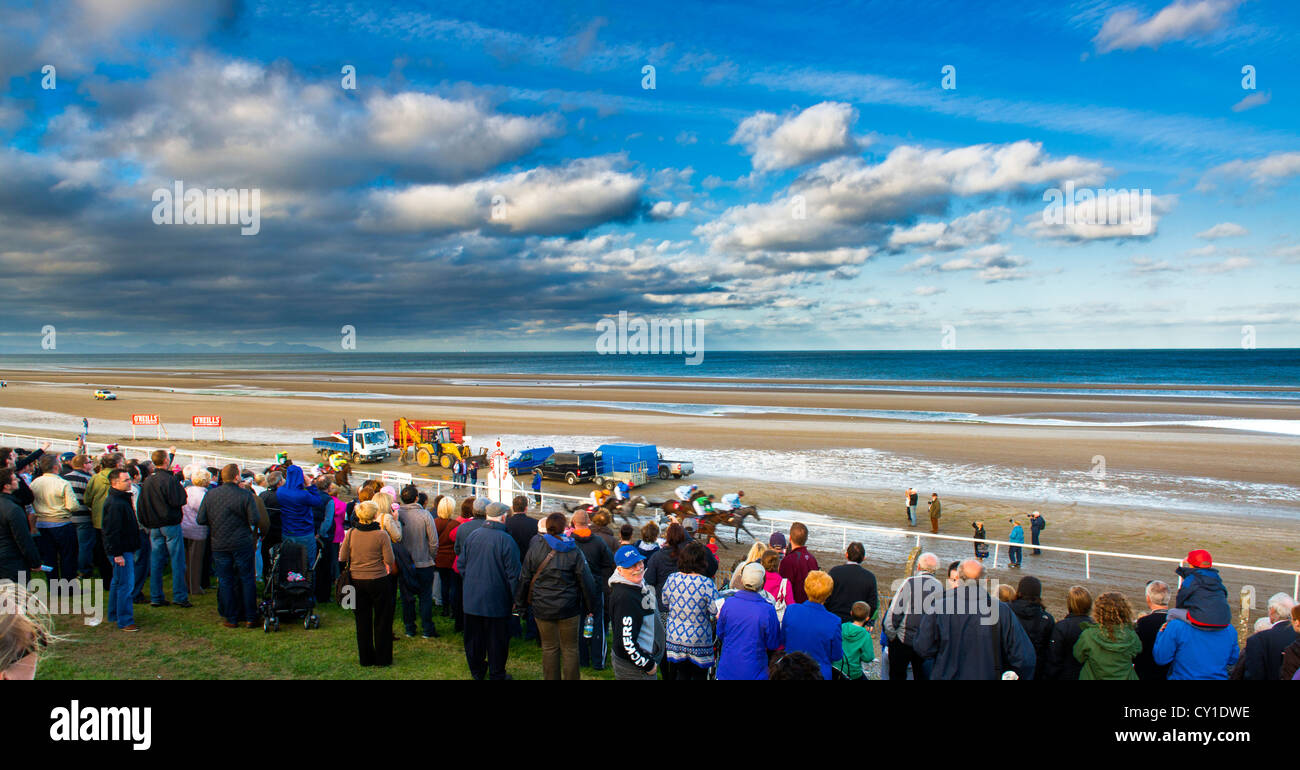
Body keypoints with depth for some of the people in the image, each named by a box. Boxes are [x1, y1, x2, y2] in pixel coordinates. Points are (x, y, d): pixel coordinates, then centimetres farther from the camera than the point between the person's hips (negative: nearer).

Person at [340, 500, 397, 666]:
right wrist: (387, 566, 7)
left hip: (357, 582, 3)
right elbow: (390, 560, -14)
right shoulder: (381, 535, -14)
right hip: (378, 582, -3)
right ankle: (382, 658, 16)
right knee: (382, 621, 11)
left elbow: (342, 558, -1)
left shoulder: (350, 533, -6)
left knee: (362, 621, 15)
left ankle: (366, 658, 22)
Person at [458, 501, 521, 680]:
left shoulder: (472, 536, -1)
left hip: (472, 598, 5)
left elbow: (462, 564, 9)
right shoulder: (506, 540, -16)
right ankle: (497, 674, 18)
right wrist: (515, 599, -3)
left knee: (473, 637, 17)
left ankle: (476, 671, 31)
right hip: (496, 599, -5)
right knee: (496, 639, 8)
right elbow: (513, 573, -13)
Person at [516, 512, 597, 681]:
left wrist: (520, 601, 15)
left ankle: (550, 678, 20)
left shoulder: (535, 548, -4)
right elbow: (586, 582, -5)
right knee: (570, 648, 10)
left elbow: (524, 578, 2)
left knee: (549, 648, 13)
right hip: (568, 609, -1)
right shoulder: (574, 551, -8)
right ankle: (571, 678, 15)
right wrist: (591, 607, 6)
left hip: (542, 608, 2)